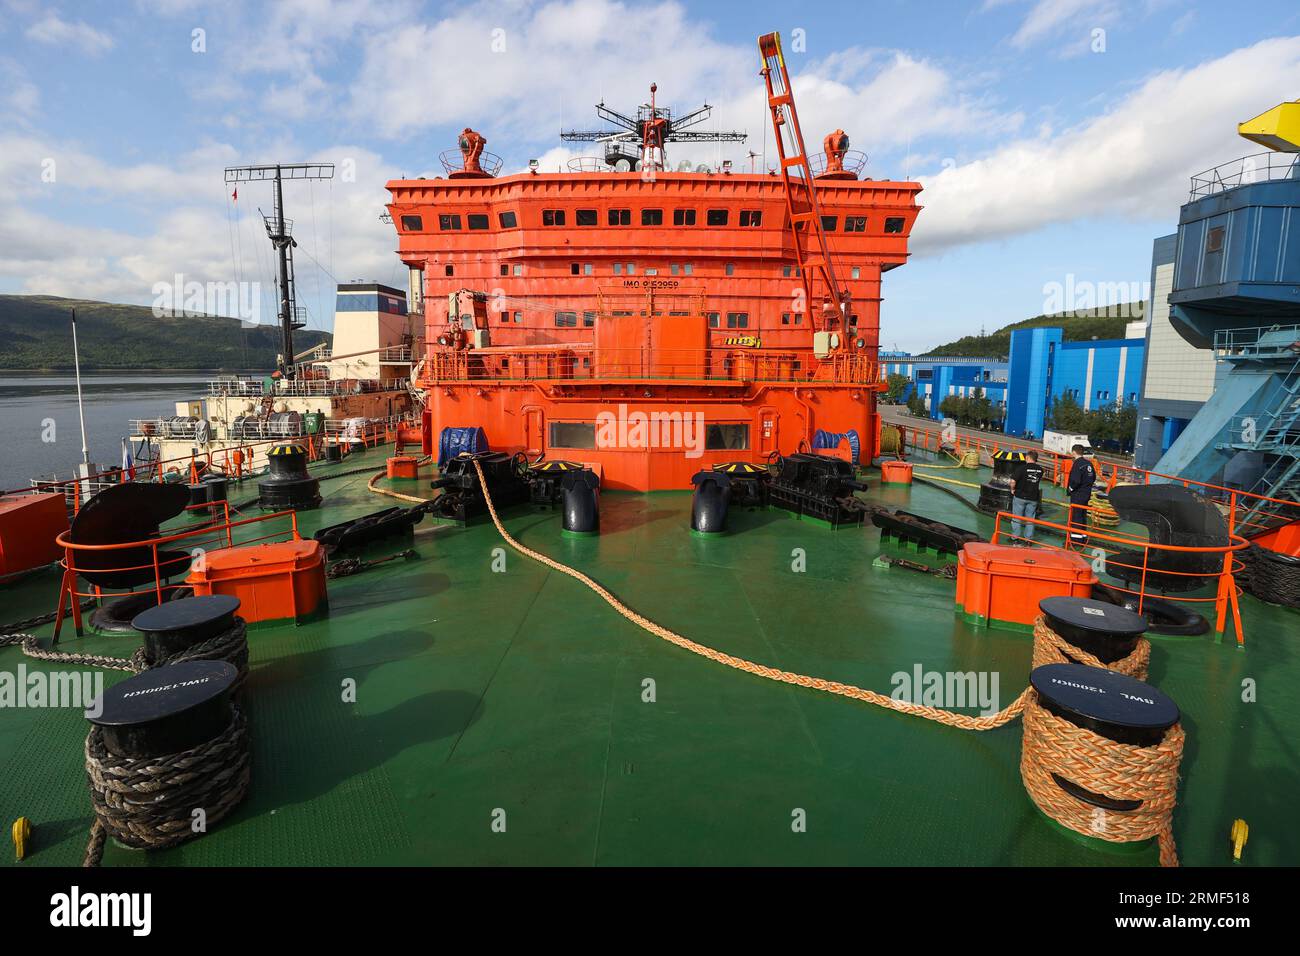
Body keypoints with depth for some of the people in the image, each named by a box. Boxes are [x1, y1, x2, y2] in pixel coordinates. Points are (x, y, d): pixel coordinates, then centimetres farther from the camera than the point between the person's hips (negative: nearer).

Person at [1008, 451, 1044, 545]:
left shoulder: (1022, 468, -16)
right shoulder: (1040, 469, -1)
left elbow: (1013, 481, -21)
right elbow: (1039, 480, 13)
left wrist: (1012, 489, -5)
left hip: (1020, 497, -4)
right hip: (1033, 498, 4)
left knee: (1016, 519, 8)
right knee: (1030, 520, 11)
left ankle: (1015, 539, 11)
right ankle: (1028, 540, 14)